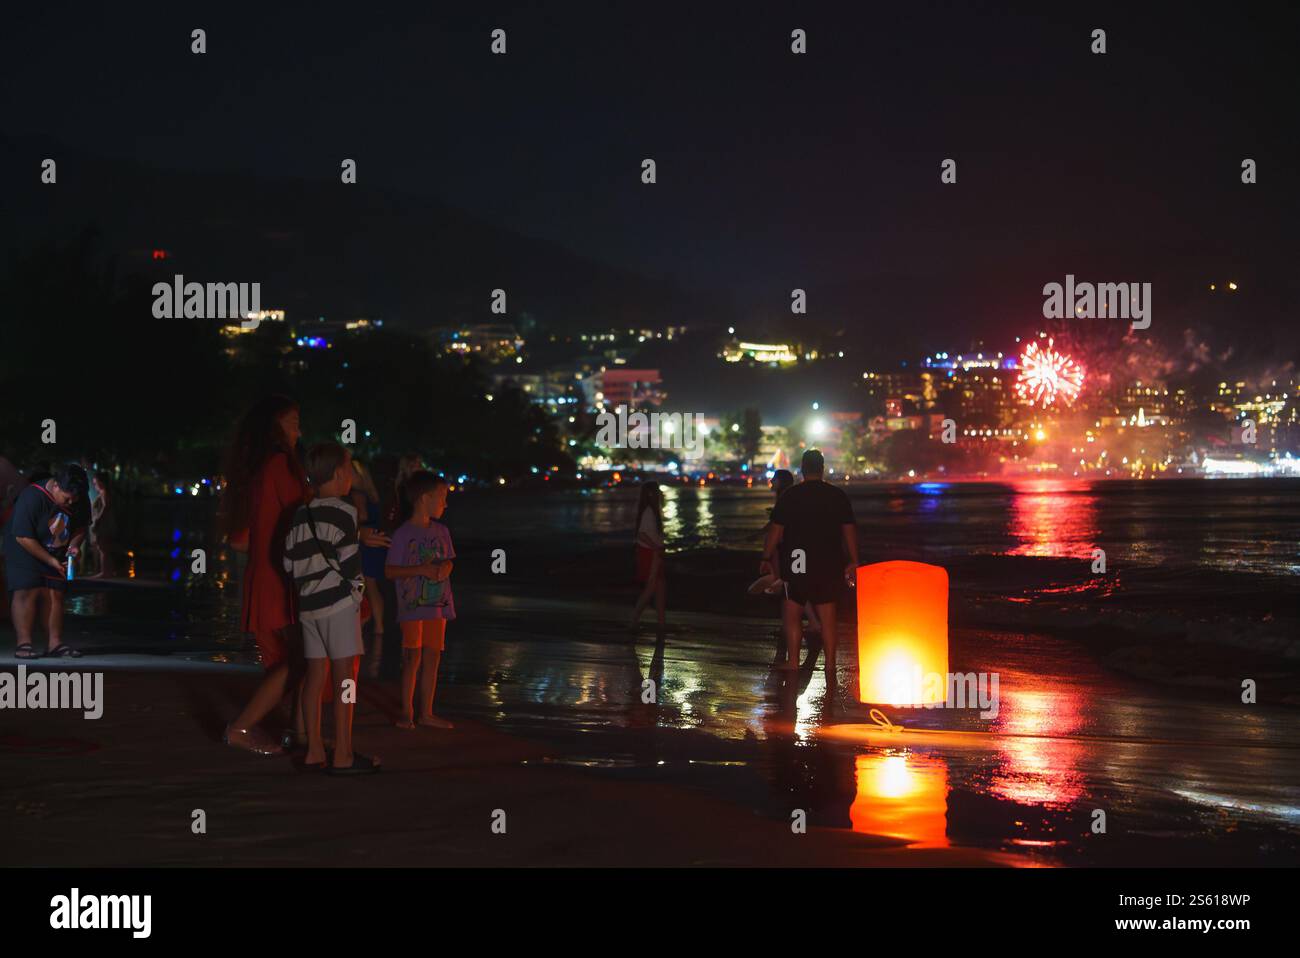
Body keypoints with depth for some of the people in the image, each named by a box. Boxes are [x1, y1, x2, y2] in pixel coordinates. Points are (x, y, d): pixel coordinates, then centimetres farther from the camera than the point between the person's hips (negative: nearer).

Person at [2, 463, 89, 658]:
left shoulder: (76, 502, -7)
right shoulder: (32, 498, -27)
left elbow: (79, 528, 10)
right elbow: (23, 537, -26)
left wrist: (74, 544, -12)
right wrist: (50, 561, -24)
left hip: (56, 556, 6)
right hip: (25, 554, -6)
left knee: (56, 595, -1)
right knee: (27, 593, -14)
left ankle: (55, 644, -1)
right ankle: (24, 643, -14)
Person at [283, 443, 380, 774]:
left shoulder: (300, 515, 13)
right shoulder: (342, 512, -9)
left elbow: (290, 562, 11)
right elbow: (349, 561, -11)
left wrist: (308, 587, 18)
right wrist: (358, 596, 0)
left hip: (308, 604, 8)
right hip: (338, 601, -8)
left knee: (315, 675, 10)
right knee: (346, 676, -5)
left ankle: (314, 750, 14)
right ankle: (343, 755, -6)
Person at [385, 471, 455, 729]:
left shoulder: (441, 531, 9)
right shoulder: (403, 534, -9)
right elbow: (390, 571, -10)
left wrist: (445, 567, -5)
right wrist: (421, 569, -20)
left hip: (437, 604, 6)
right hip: (412, 605, -6)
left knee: (432, 657, 8)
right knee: (412, 657, -5)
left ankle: (427, 712, 15)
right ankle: (407, 712, 6)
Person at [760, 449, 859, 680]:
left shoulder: (789, 496, -5)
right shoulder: (838, 496, 2)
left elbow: (775, 531, -4)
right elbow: (849, 530, 4)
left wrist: (767, 559, 5)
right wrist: (853, 562, 10)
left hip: (797, 564, -3)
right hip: (829, 565, 3)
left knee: (791, 611, 8)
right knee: (827, 617, 7)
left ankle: (793, 661, 4)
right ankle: (830, 666, 7)